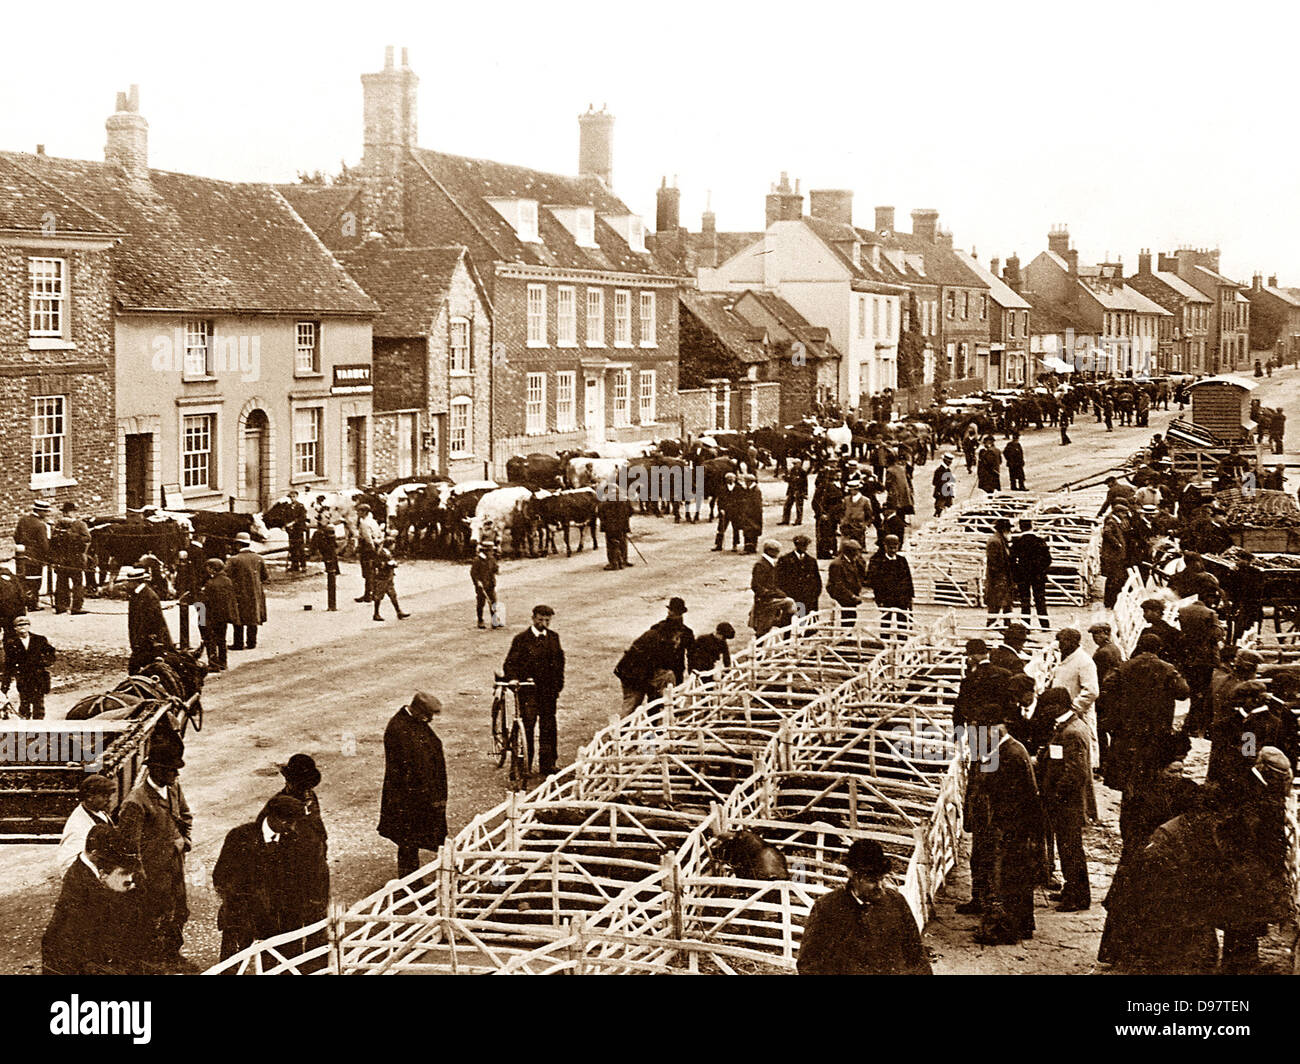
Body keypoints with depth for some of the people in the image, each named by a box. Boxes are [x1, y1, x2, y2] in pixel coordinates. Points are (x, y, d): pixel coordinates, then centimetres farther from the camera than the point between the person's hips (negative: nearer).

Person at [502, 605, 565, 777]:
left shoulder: (553, 638, 10)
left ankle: (547, 765, 14)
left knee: (548, 727, 5)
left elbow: (560, 660, 19)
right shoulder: (522, 639, -4)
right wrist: (512, 679, -22)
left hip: (548, 689, 4)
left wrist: (558, 684, 13)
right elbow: (510, 663, -5)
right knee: (527, 725, -9)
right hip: (527, 689, -4)